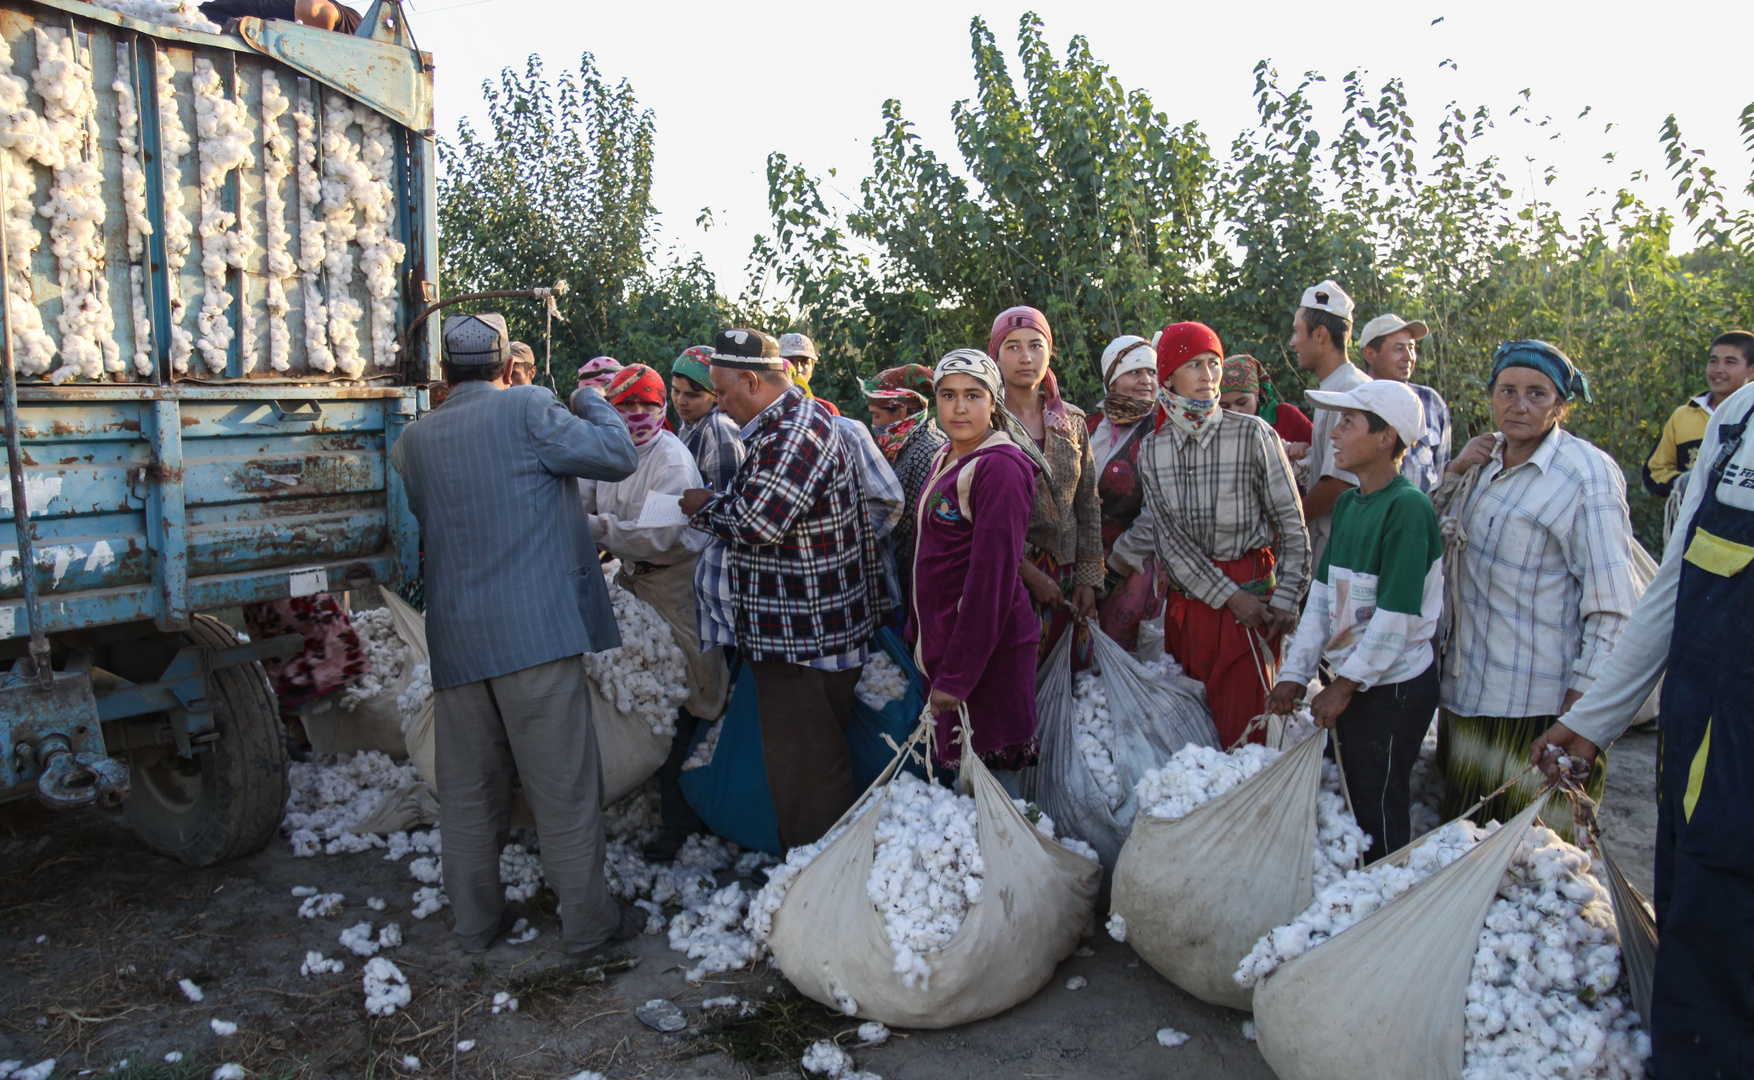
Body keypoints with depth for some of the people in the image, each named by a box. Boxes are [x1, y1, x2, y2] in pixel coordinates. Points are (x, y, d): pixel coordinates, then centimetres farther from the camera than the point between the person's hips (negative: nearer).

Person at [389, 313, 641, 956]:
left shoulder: (414, 441, 11)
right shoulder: (527, 409, -6)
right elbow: (619, 457, -4)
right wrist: (594, 403, 14)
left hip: (454, 638, 5)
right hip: (536, 629, -5)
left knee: (467, 790, 14)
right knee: (563, 785, 3)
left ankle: (476, 921, 26)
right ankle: (587, 922, 13)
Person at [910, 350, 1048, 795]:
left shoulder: (999, 466, -16)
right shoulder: (946, 458, 12)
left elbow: (991, 576, -21)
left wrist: (957, 673, -21)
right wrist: (918, 627, 16)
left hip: (986, 643, -9)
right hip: (939, 636, 9)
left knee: (991, 775, -1)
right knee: (960, 769, 18)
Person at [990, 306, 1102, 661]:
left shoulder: (1072, 421, 9)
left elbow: (1088, 505, 12)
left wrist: (1087, 577, 6)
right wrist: (1026, 571, -12)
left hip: (1065, 577, 4)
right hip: (1005, 576, -4)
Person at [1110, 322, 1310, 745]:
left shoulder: (1253, 434, -4)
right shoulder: (1153, 449, 5)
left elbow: (1292, 524, -2)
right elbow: (1167, 534, 2)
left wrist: (1285, 600, -8)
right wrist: (1229, 596, -7)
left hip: (1250, 586, -3)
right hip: (1186, 597, 3)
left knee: (1243, 727, -6)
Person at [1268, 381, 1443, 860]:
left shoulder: (1408, 507, -18)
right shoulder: (1347, 503, 8)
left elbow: (1397, 616, -21)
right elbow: (1322, 595, 7)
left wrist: (1345, 685, -14)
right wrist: (1294, 673, 2)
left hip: (1392, 687, -8)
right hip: (1350, 682, 8)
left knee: (1380, 819, 3)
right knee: (1352, 803, 18)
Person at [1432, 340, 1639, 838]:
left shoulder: (1586, 473, -13)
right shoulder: (1486, 463, 9)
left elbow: (1612, 601, -14)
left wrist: (1584, 696, -18)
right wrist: (1455, 473, 2)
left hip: (1538, 703, -7)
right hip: (1467, 686, 7)